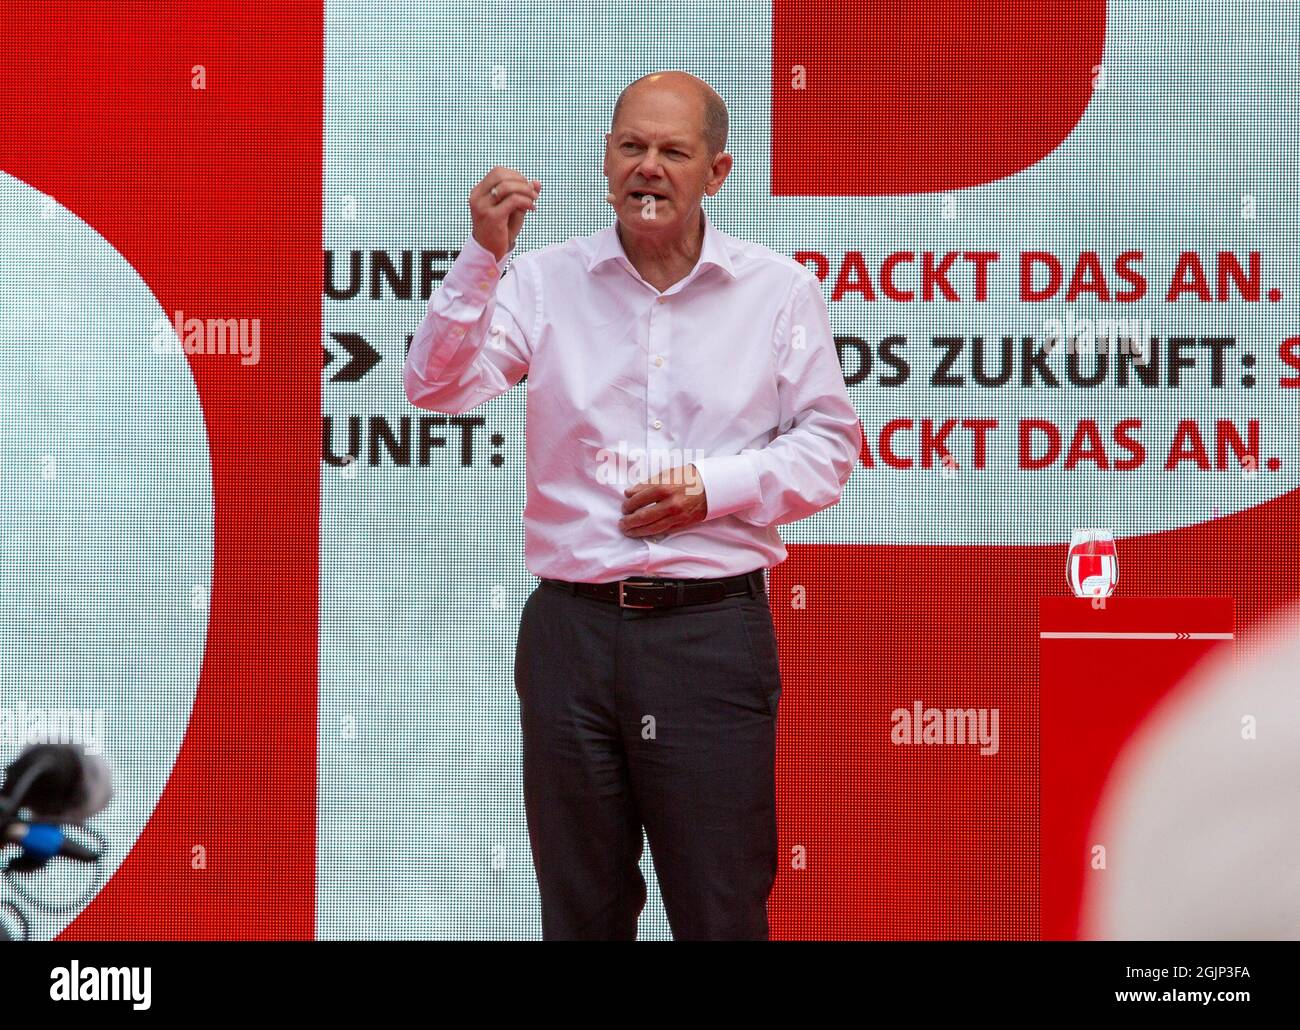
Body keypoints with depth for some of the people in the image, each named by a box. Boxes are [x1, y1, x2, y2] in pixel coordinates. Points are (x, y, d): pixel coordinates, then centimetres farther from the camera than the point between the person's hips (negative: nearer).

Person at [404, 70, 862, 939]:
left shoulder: (779, 290, 5)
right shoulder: (548, 282, 5)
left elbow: (827, 444, 6)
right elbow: (438, 387, -6)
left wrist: (717, 488, -10)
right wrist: (483, 256, -17)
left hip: (712, 632, -1)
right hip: (572, 628, 1)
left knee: (722, 912, 0)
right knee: (580, 912, 9)